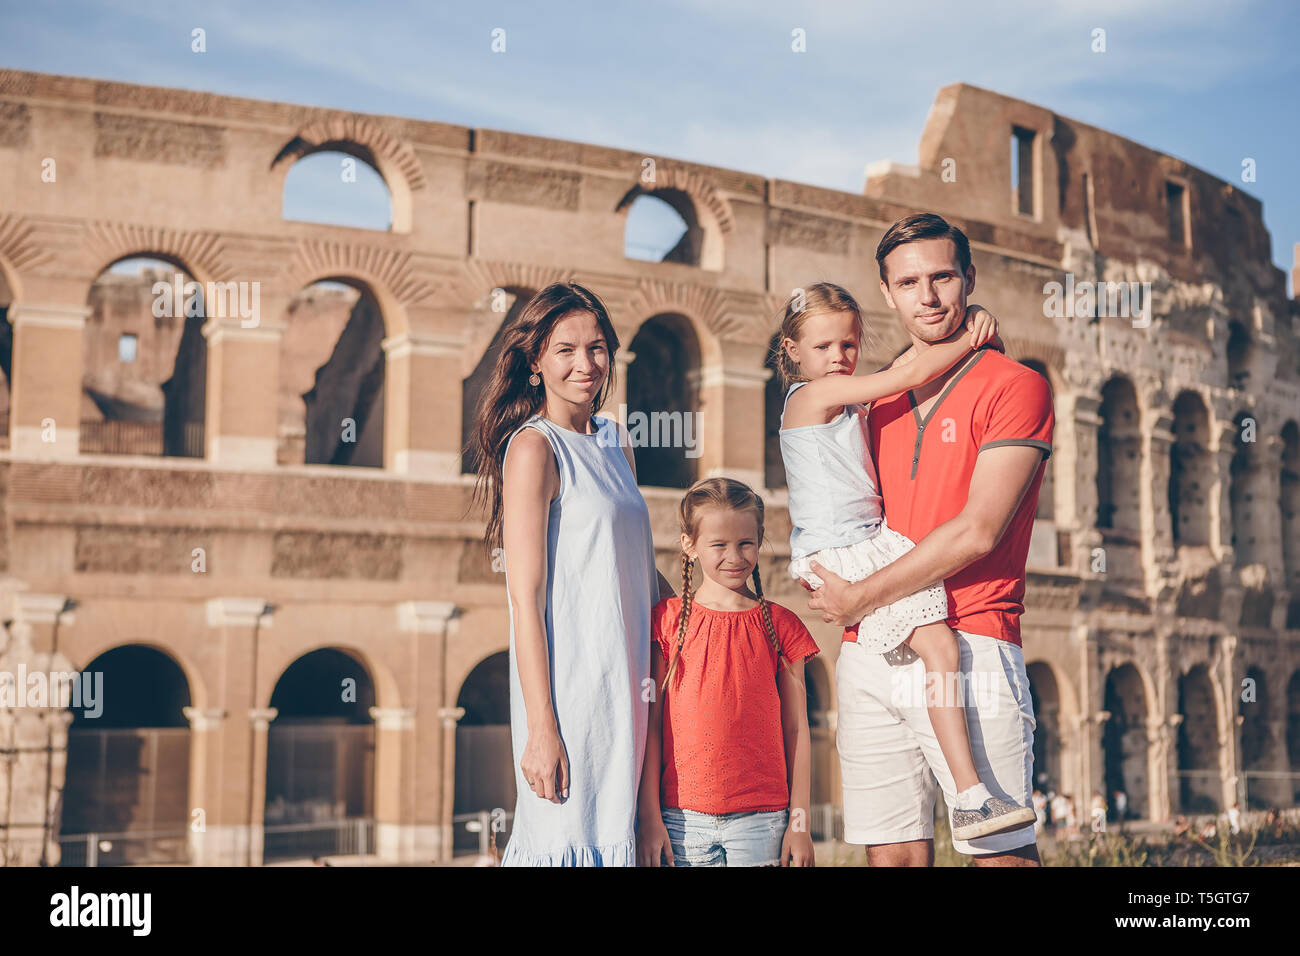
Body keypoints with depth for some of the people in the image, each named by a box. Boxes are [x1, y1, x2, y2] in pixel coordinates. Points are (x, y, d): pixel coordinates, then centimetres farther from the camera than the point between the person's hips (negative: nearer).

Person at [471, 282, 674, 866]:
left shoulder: (615, 442, 14)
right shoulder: (534, 447, -9)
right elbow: (526, 600, -14)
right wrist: (541, 728, -17)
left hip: (621, 684, 8)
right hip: (568, 682, -8)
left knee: (610, 834, 11)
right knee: (565, 843, -5)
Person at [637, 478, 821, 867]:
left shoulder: (781, 625, 5)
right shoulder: (668, 620, 2)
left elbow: (796, 730, 5)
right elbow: (651, 723, 1)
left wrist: (800, 822, 2)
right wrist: (648, 816, -3)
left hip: (761, 820, 1)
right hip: (683, 819, 0)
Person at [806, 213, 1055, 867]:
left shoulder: (1015, 387, 0)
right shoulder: (878, 406, 19)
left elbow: (978, 531, -9)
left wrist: (861, 597, -6)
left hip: (968, 646, -5)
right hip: (868, 658, 5)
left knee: (1002, 851, -6)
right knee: (893, 852, 4)